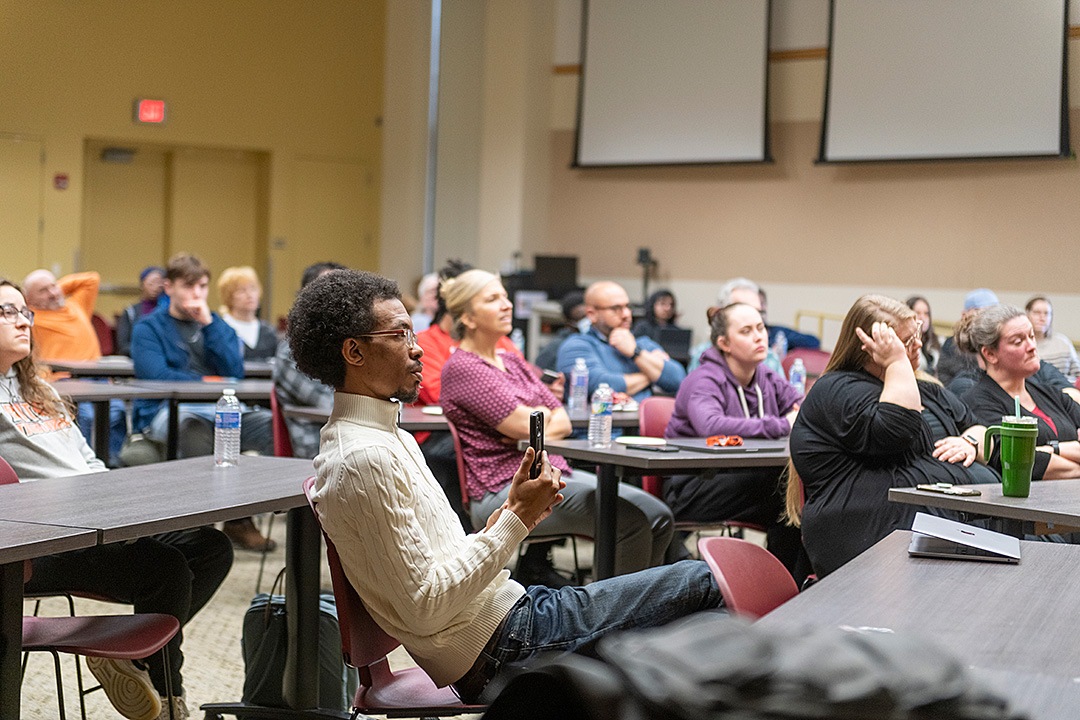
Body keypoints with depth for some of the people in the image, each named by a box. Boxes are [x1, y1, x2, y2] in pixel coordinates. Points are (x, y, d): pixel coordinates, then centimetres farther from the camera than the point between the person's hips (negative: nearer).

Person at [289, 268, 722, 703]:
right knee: (697, 584, -4)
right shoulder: (365, 459, -19)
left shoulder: (384, 436, 14)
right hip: (502, 648, -10)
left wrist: (508, 515, 2)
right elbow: (426, 607, -22)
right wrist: (515, 521, -17)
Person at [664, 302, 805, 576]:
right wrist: (782, 425, -32)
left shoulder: (768, 379, 11)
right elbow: (710, 425, -35)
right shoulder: (703, 381, -14)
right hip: (691, 489, -7)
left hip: (742, 481, 7)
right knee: (783, 483, -29)